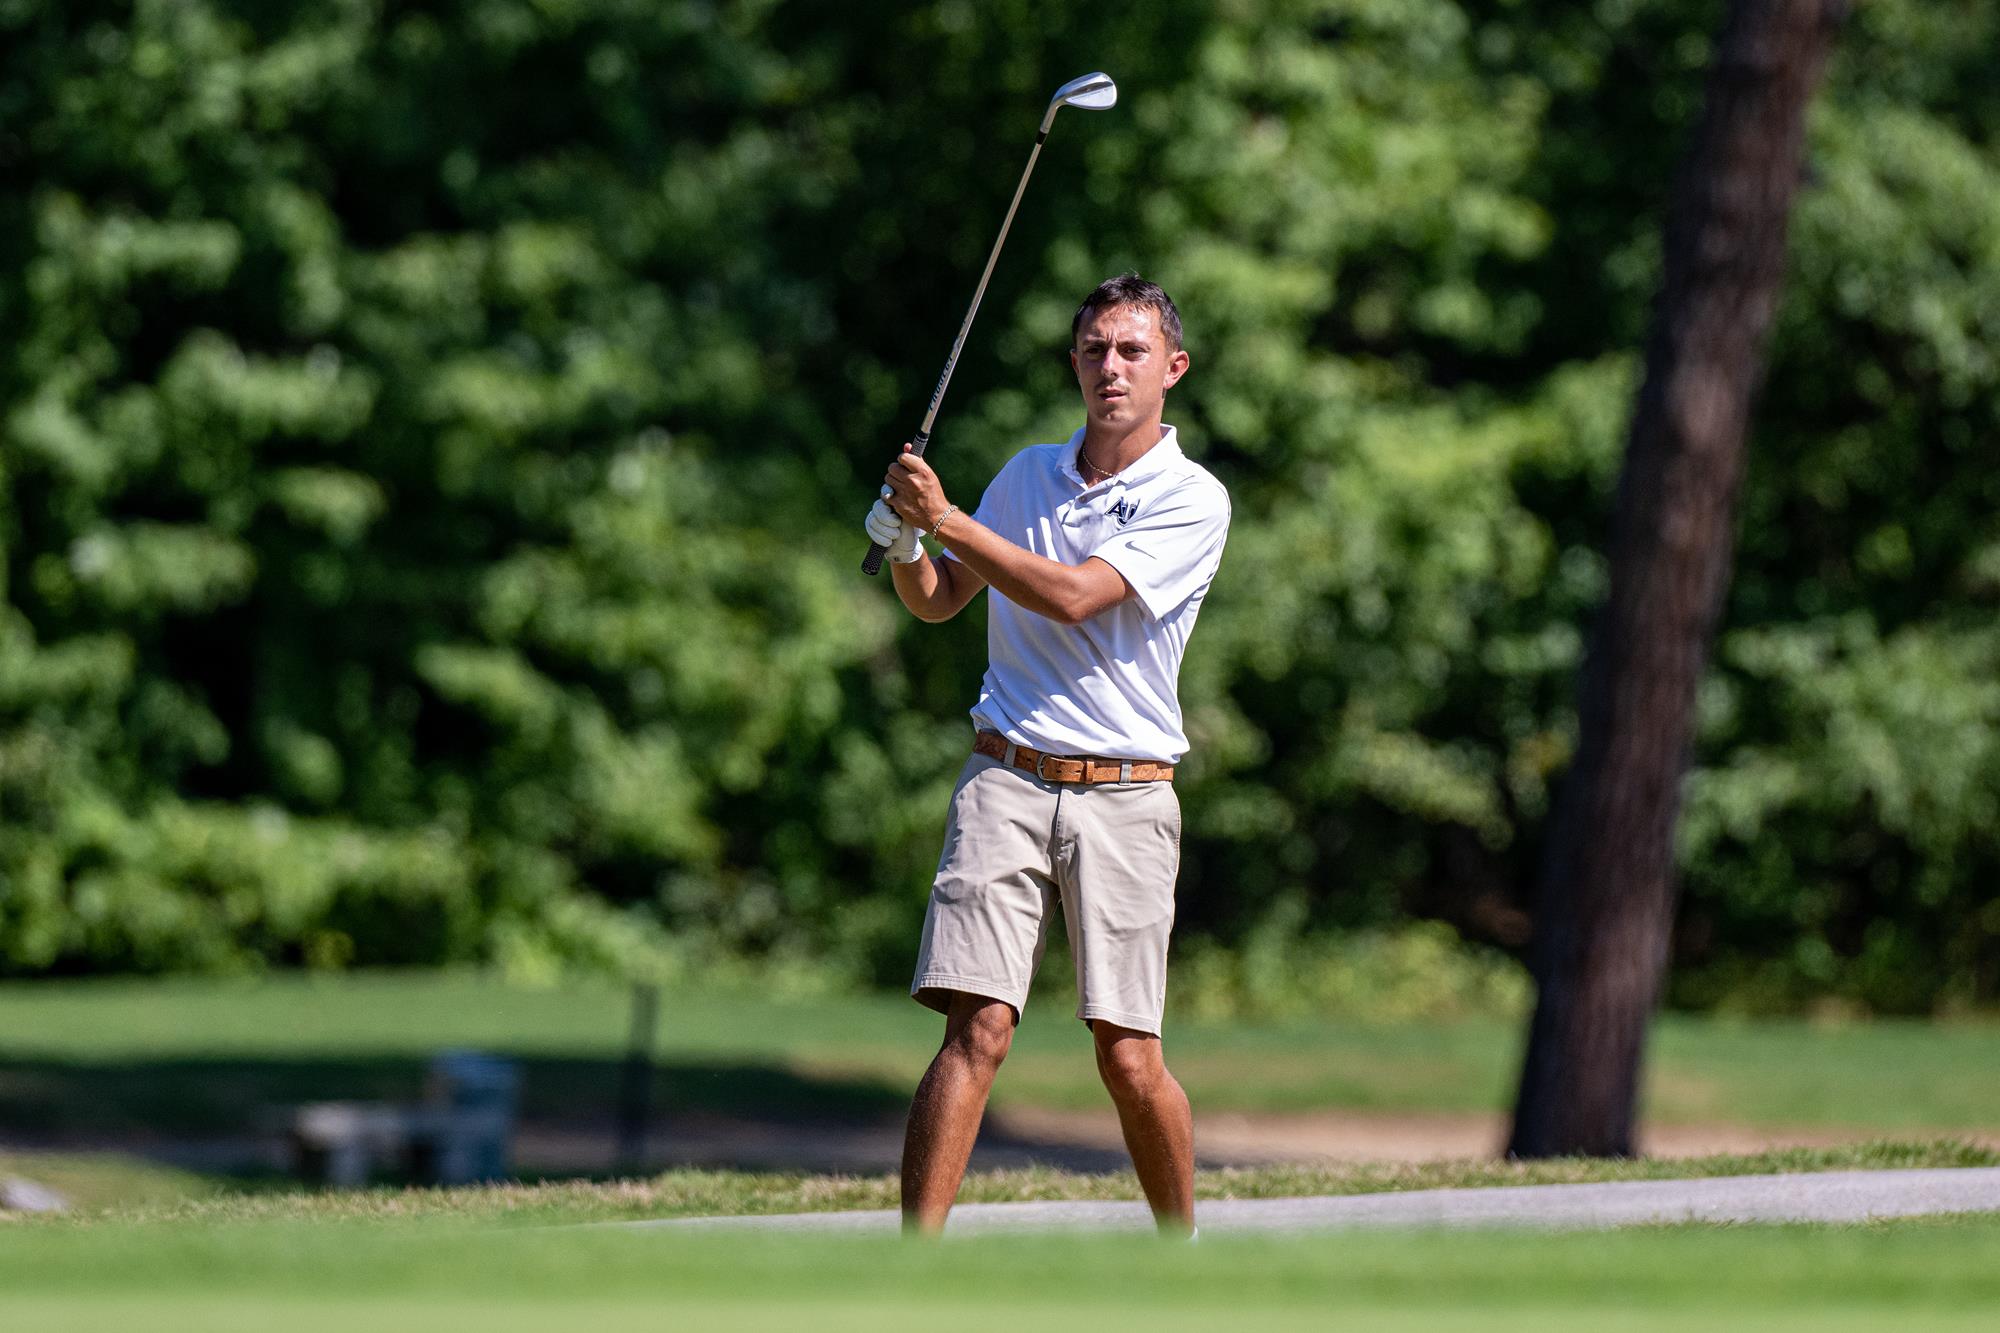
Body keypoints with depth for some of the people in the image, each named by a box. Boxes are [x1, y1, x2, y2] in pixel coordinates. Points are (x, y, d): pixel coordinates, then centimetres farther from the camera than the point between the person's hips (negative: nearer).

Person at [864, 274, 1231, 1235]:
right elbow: (936, 602, 22)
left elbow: (1073, 596, -14)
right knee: (977, 1030, -11)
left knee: (1128, 1057, -4)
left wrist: (945, 518, -13)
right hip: (1007, 783, 2)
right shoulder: (1027, 476, 13)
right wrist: (905, 546, 0)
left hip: (1125, 796, -2)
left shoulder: (1192, 500, -2)